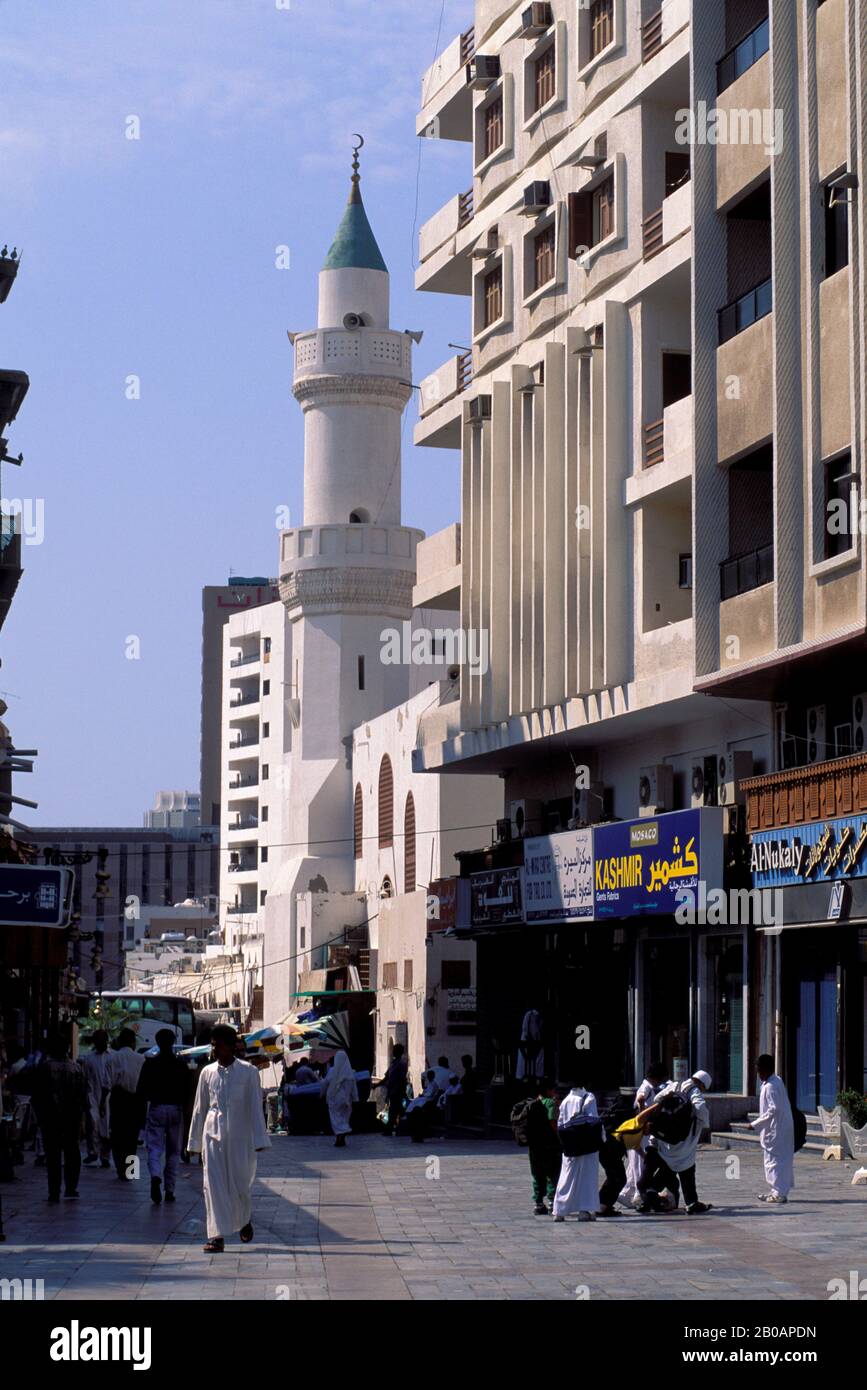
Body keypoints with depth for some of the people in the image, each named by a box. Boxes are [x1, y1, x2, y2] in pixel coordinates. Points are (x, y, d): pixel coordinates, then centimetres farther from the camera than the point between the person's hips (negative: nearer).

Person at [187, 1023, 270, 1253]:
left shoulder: (248, 1072, -2)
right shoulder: (207, 1072, 6)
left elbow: (255, 1106, -2)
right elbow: (200, 1108, 12)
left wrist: (259, 1138, -6)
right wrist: (195, 1141, 13)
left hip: (239, 1135, -2)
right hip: (213, 1134, 2)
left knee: (240, 1183, 3)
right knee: (214, 1184, -5)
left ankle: (244, 1220, 33)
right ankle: (217, 1236, -4)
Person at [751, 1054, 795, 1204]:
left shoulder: (770, 1086, -18)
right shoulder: (777, 1081, 12)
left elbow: (773, 1109, -25)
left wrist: (756, 1124, -21)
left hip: (775, 1130, -10)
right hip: (782, 1128, 10)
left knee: (774, 1160, -5)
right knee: (782, 1160, 14)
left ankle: (779, 1193, -2)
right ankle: (778, 1191, 21)